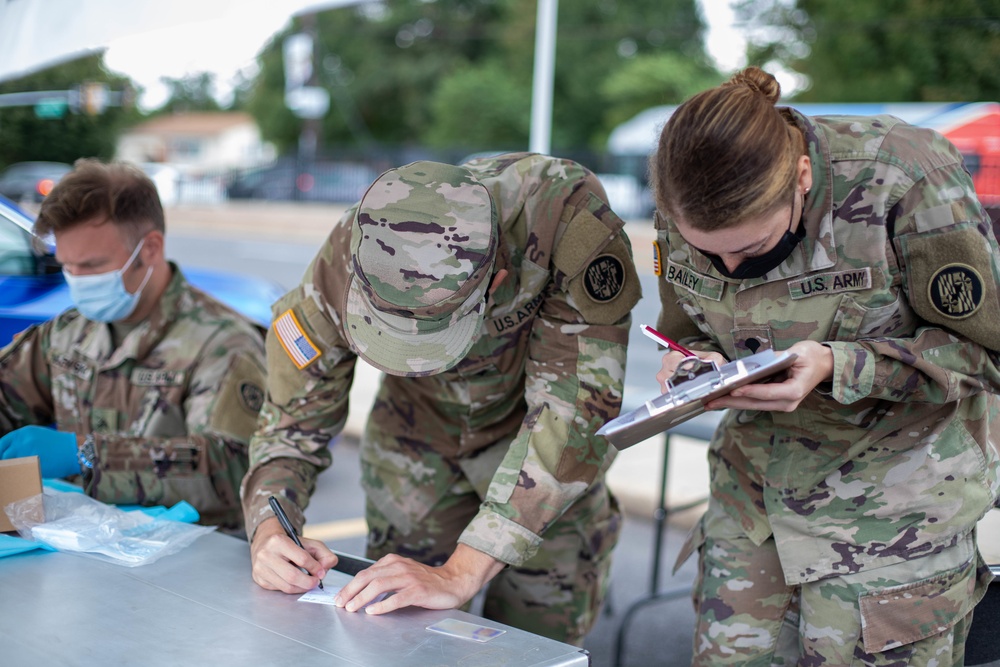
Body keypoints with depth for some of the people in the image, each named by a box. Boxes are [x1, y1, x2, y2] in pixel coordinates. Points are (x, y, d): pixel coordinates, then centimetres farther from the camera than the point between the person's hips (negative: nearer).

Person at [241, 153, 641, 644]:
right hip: (416, 431, 2)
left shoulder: (570, 214, -40)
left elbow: (576, 404, -40)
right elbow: (291, 423, -15)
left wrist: (461, 574, -43)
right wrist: (268, 535, -34)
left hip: (544, 448, -2)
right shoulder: (341, 271, -30)